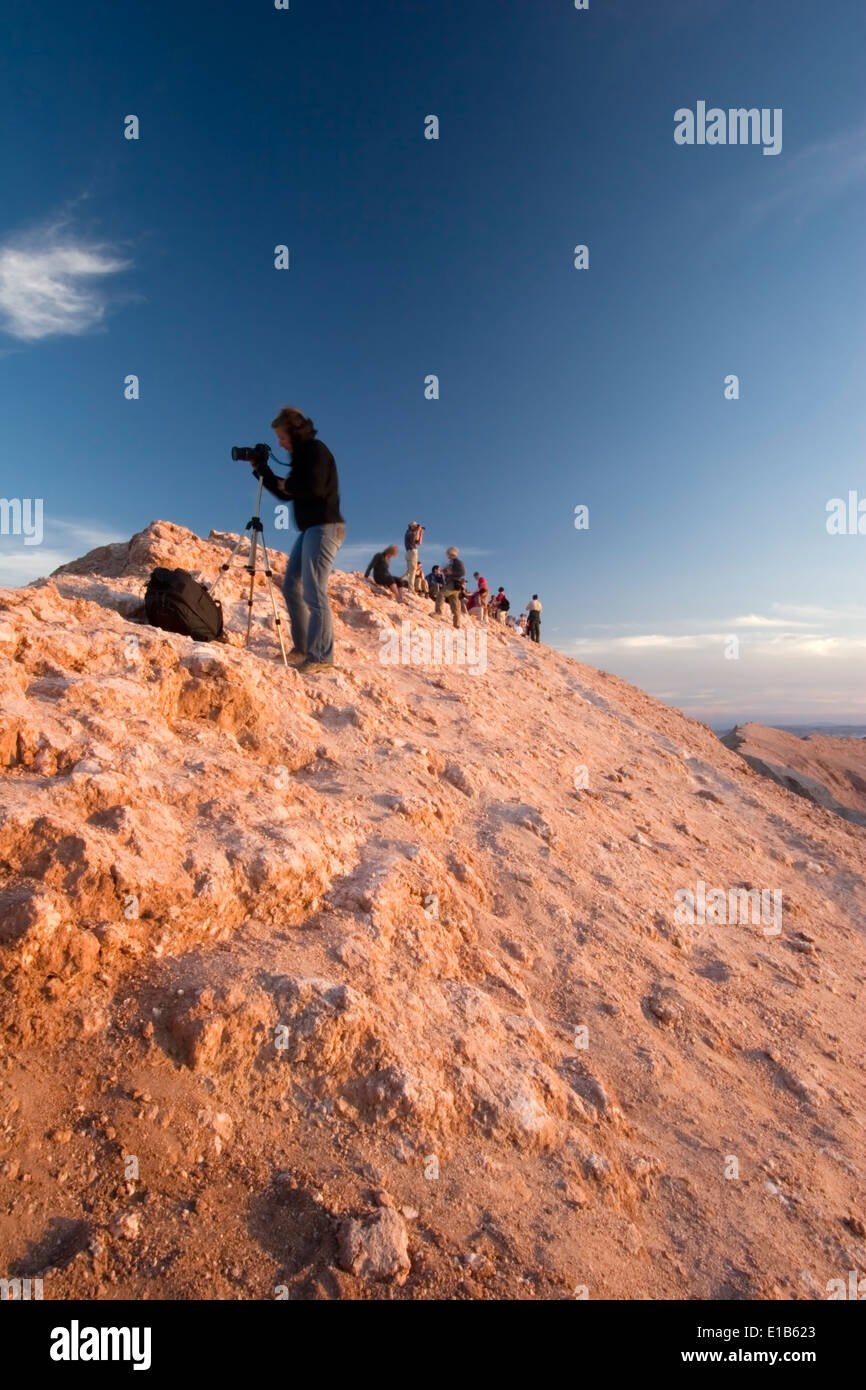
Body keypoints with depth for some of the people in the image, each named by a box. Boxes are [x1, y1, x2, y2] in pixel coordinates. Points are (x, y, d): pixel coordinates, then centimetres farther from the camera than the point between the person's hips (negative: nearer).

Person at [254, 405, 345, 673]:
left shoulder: (317, 450, -6)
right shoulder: (301, 455, 20)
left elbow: (315, 488, -21)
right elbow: (286, 494, 21)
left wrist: (287, 484, -4)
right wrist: (260, 470, 13)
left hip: (325, 528, -10)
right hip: (310, 529, 10)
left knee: (313, 592, -15)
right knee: (291, 586, 10)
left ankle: (322, 656, -14)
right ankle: (302, 648, 14)